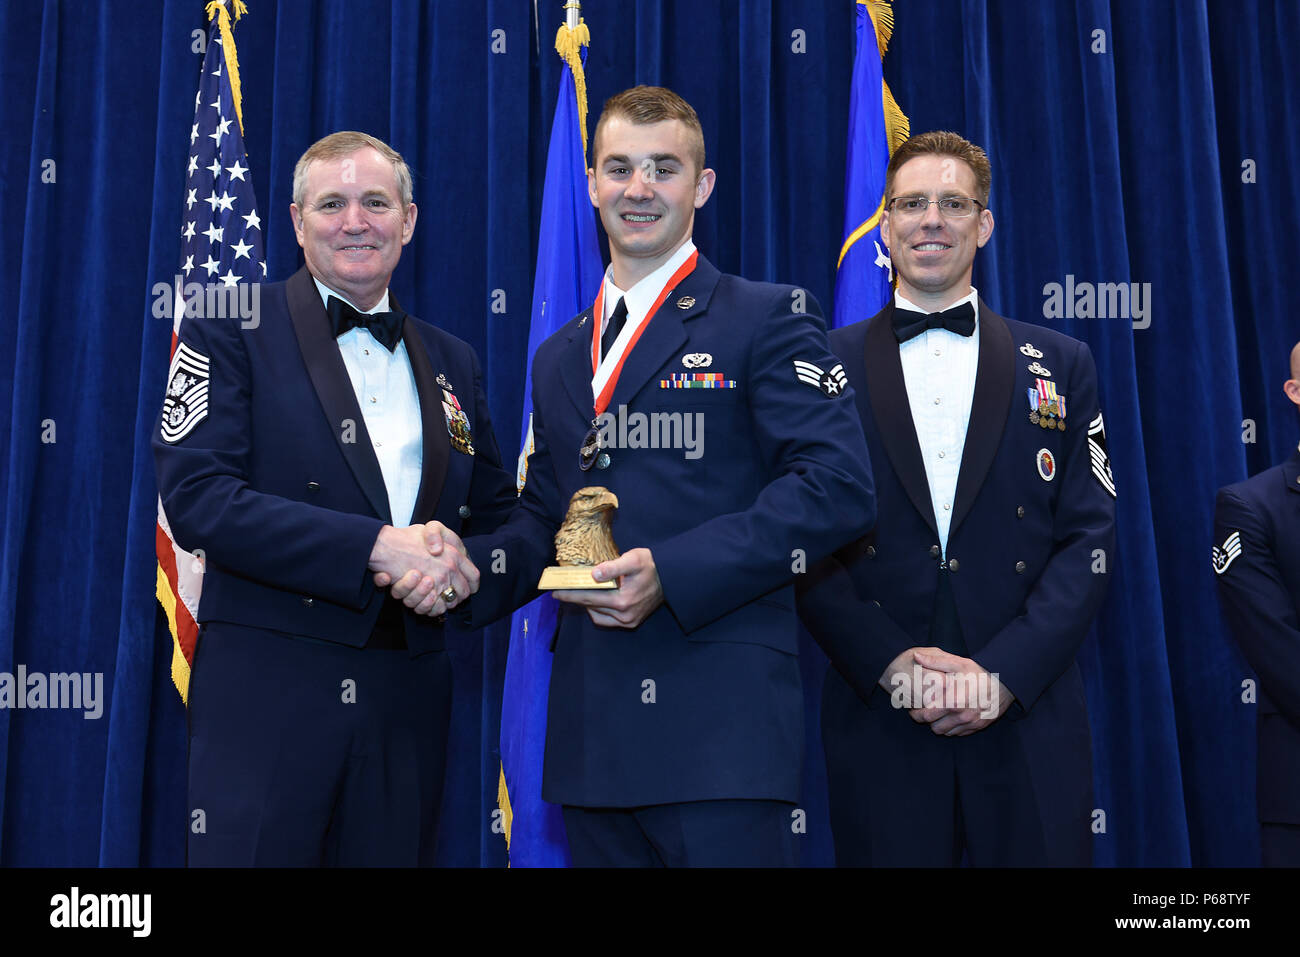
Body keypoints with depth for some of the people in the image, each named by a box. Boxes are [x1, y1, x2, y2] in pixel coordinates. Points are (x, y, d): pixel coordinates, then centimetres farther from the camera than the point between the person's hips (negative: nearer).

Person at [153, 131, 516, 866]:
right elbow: (196, 496, -12)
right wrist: (375, 546, -19)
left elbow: (496, 516, 18)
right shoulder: (231, 330, 0)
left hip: (408, 696, 4)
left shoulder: (453, 363, 14)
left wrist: (456, 569, -6)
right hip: (268, 689, -4)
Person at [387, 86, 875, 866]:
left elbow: (840, 487, -11)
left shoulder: (769, 319, 0)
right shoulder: (560, 358, 19)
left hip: (722, 721, -5)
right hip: (593, 730, 6)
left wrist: (672, 573, -18)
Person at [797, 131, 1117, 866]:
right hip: (879, 721, -1)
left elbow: (1092, 537, 2)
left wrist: (1006, 671, -10)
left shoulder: (1060, 366, 8)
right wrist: (891, 661, -12)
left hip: (1030, 723, 1)